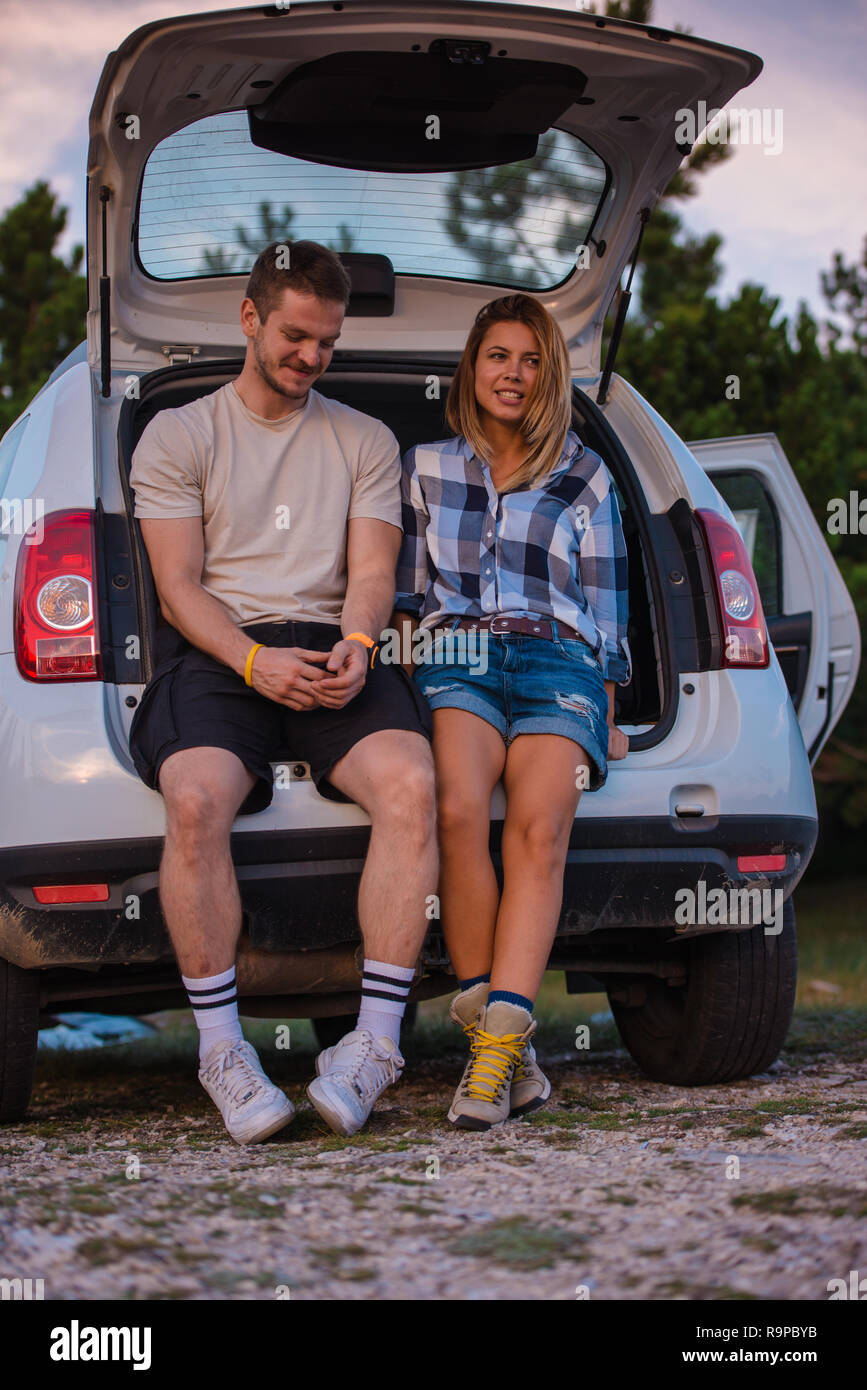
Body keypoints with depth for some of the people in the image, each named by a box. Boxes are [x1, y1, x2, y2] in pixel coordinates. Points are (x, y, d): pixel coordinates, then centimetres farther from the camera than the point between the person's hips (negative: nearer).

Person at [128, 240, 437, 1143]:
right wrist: (256, 660, -15)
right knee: (196, 798, -35)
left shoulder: (365, 442, 21)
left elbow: (371, 572, 11)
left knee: (409, 782, -32)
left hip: (333, 653, 2)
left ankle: (375, 1038, -30)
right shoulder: (178, 435, 15)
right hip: (216, 652, -1)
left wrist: (354, 645, -14)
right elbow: (179, 585, 4)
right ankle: (220, 1049, -26)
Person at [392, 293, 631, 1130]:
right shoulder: (425, 467, 23)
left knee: (539, 823, -31)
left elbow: (604, 604, 20)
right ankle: (507, 1055, -31)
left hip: (555, 662, 0)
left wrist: (606, 716, 12)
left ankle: (498, 1042, -41)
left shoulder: (584, 478, 21)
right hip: (453, 660, 0)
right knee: (458, 810, -33)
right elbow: (406, 589, 21)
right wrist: (408, 672, 4)